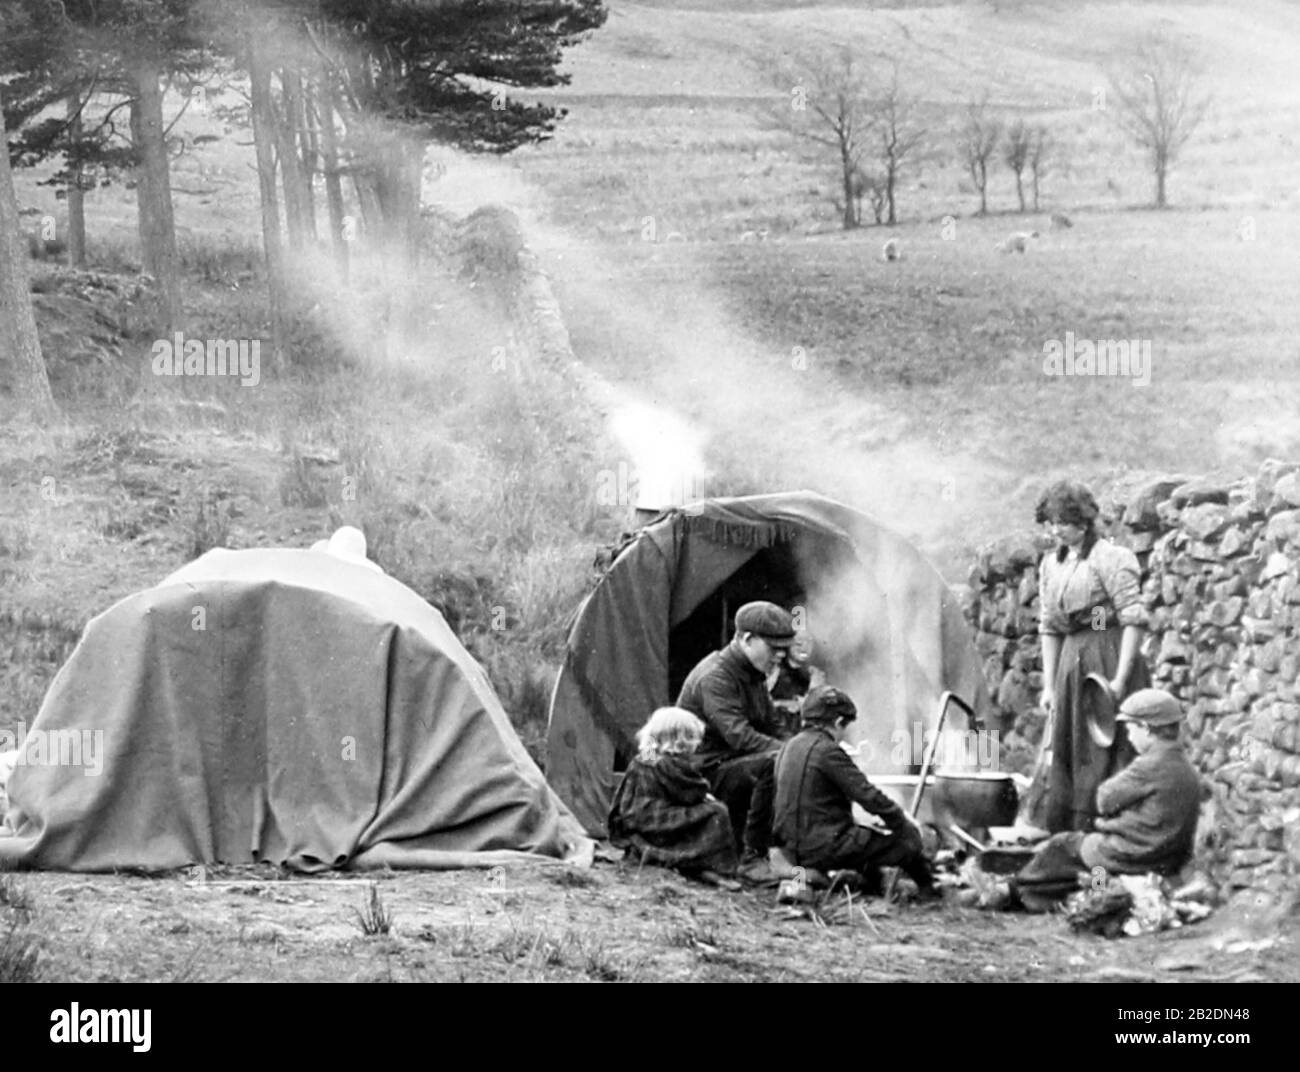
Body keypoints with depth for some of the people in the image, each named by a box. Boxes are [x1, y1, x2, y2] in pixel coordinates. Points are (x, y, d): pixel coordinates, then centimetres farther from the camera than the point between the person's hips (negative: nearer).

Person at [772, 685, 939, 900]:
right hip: (823, 847, -9)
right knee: (908, 841, -3)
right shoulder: (827, 751, -15)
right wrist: (903, 821, -2)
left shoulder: (788, 747, 11)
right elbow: (868, 795, -15)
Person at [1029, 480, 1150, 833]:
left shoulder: (1109, 559, -10)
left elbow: (1134, 619, -14)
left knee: (1104, 757, -6)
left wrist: (1120, 678, -19)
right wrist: (1049, 684, 9)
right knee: (1061, 750, 7)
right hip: (1071, 664, 7)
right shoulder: (1050, 564, 11)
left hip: (1108, 661, -7)